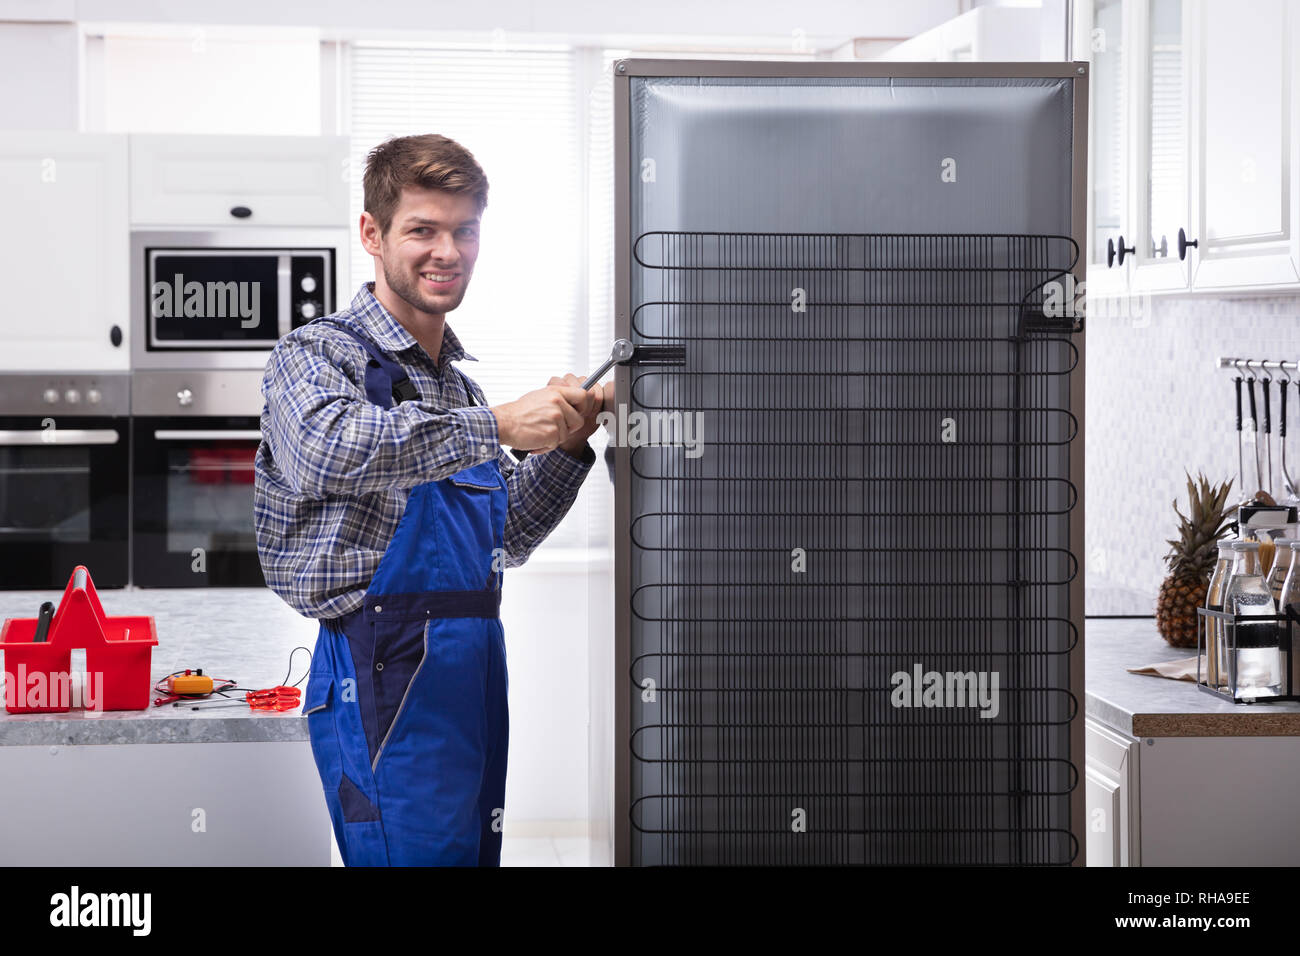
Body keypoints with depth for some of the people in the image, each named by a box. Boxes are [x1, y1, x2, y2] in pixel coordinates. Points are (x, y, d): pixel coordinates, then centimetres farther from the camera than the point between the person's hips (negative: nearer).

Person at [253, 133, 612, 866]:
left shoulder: (458, 382, 18)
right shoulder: (317, 355, -4)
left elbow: (510, 538, 23)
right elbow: (328, 448, -28)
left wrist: (566, 443, 7)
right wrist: (497, 426, -28)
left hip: (478, 668, 8)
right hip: (386, 673, -7)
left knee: (475, 852, 10)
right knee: (414, 854, -10)